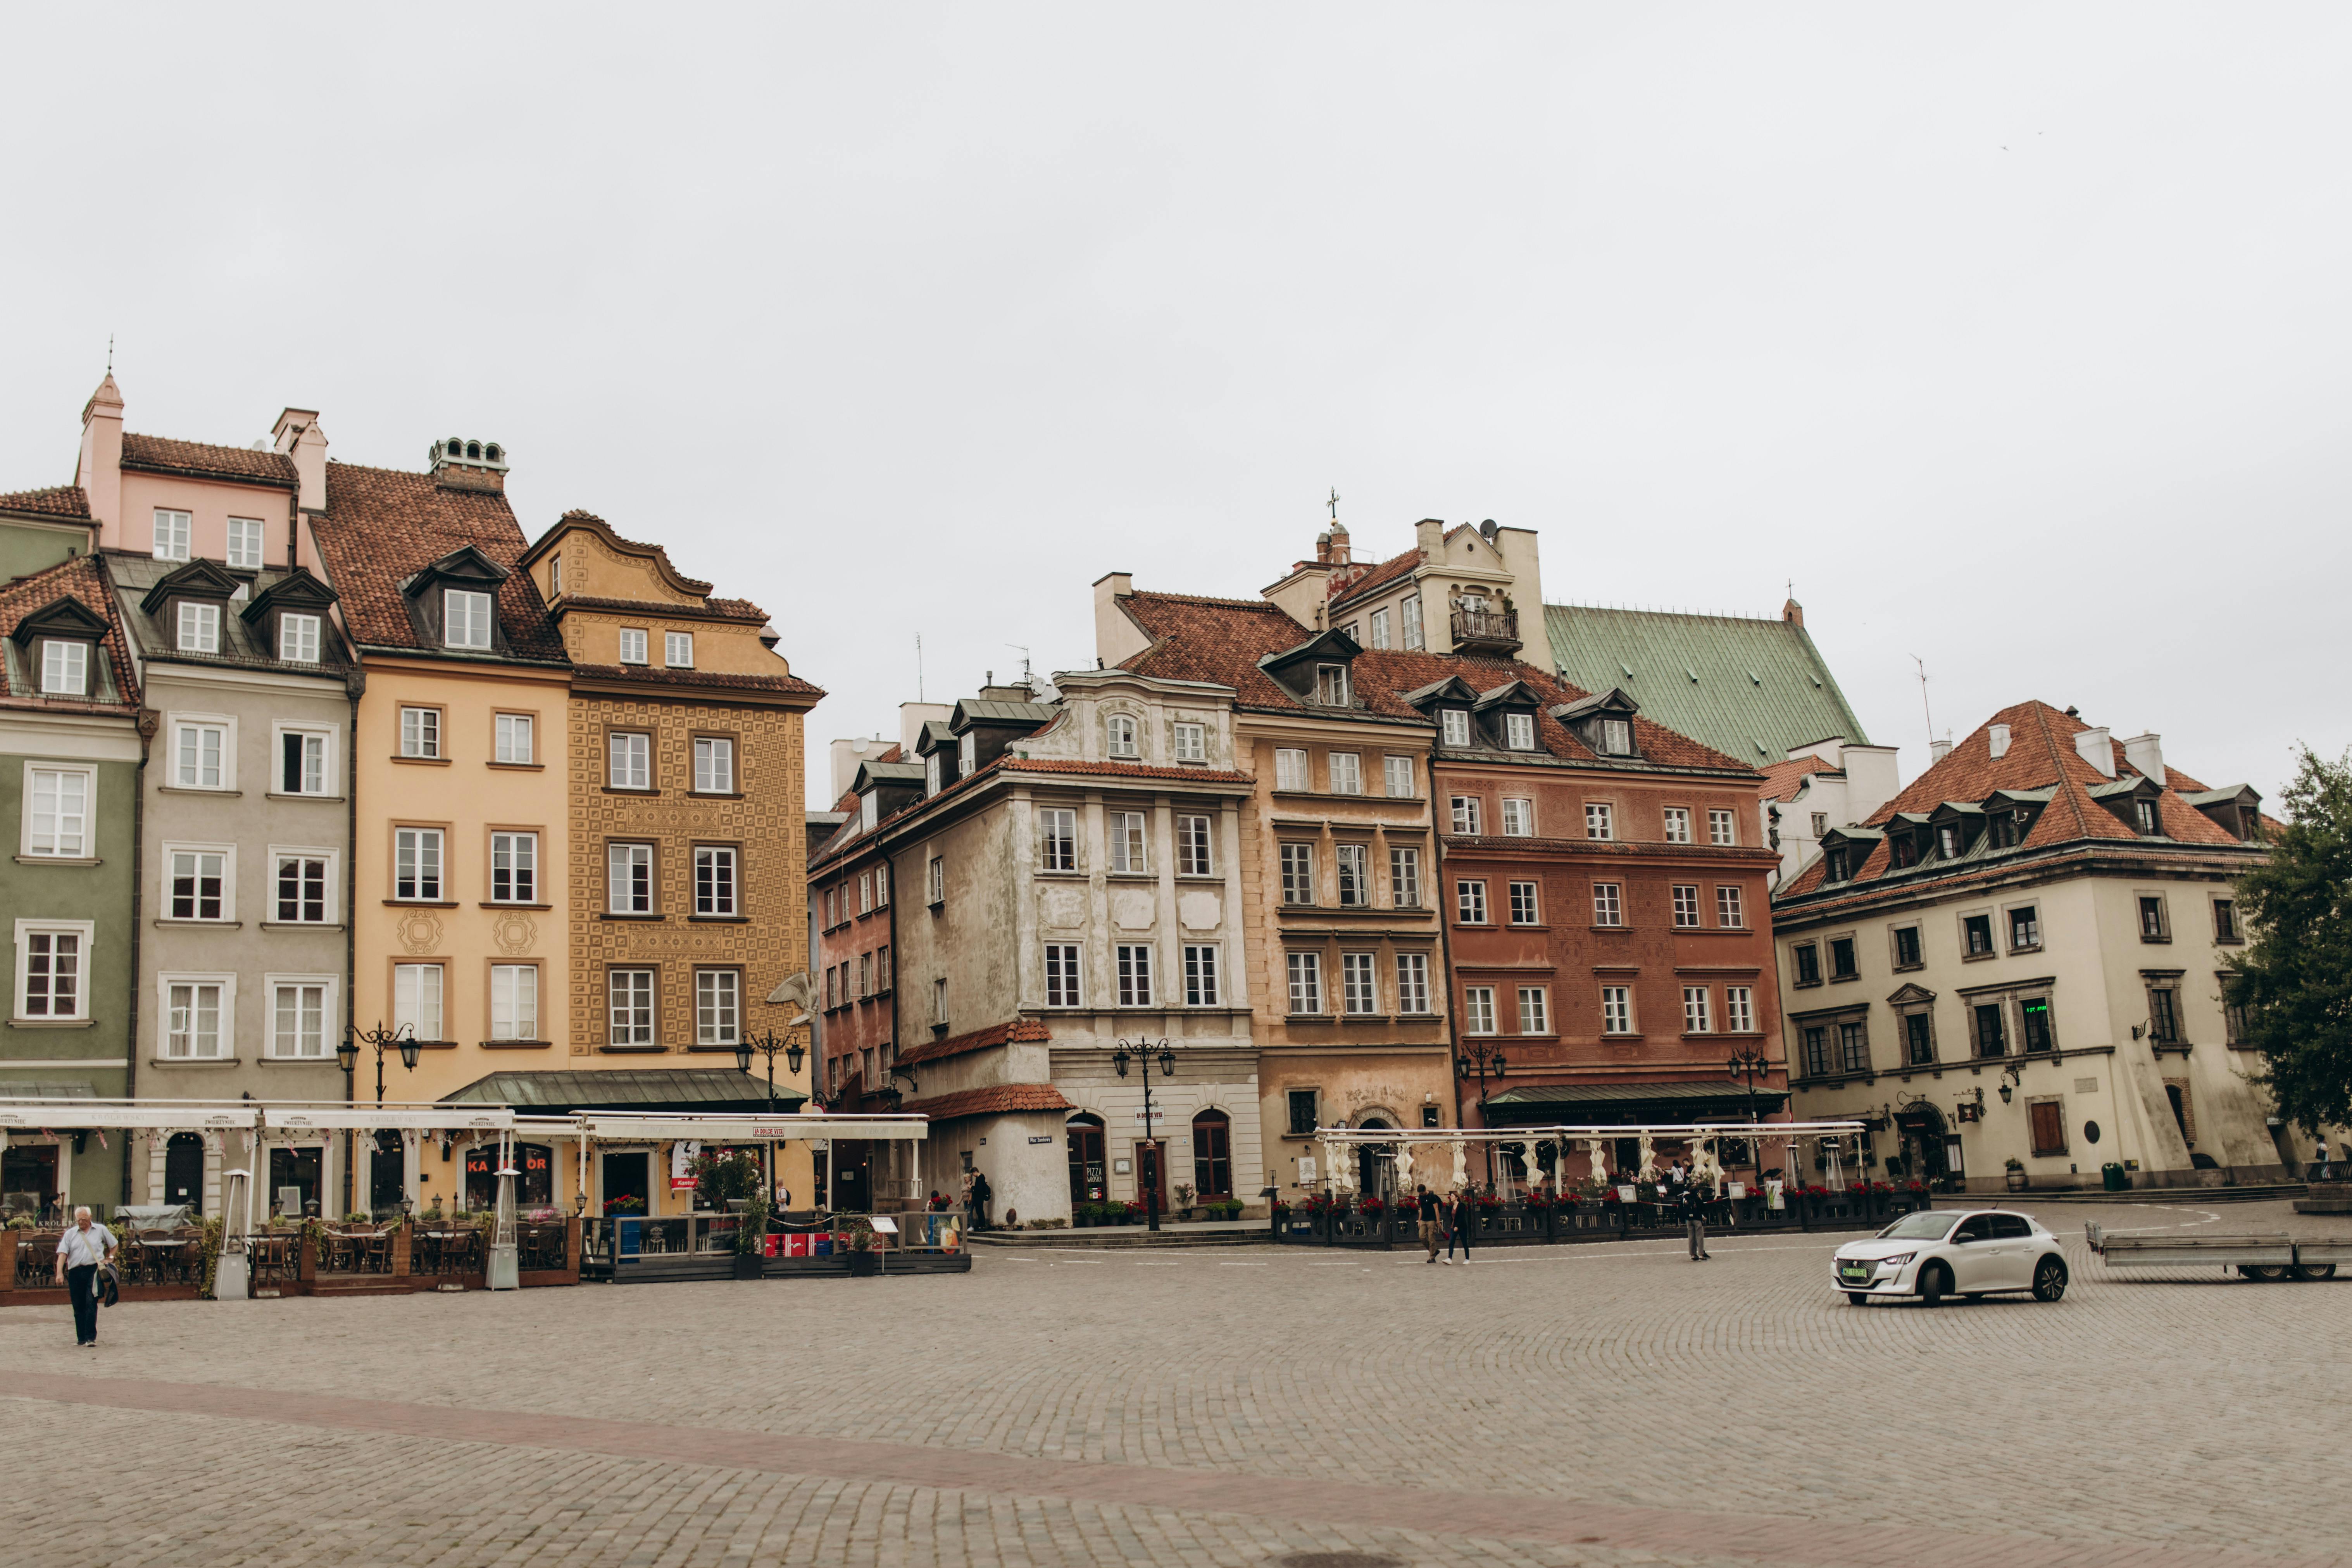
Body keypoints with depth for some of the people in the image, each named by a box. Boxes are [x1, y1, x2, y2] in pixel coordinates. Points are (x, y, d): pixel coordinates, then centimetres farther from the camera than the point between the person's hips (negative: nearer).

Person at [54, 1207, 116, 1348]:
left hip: (94, 1270, -2)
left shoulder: (101, 1230, 10)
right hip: (75, 1272, 2)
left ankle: (91, 1338, -13)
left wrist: (109, 1259, 10)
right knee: (78, 1307, 7)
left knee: (91, 1304, -12)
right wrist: (60, 1273, -12)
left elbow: (113, 1245, 24)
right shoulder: (70, 1234, 9)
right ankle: (81, 1338, 15)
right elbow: (62, 1254, 0)